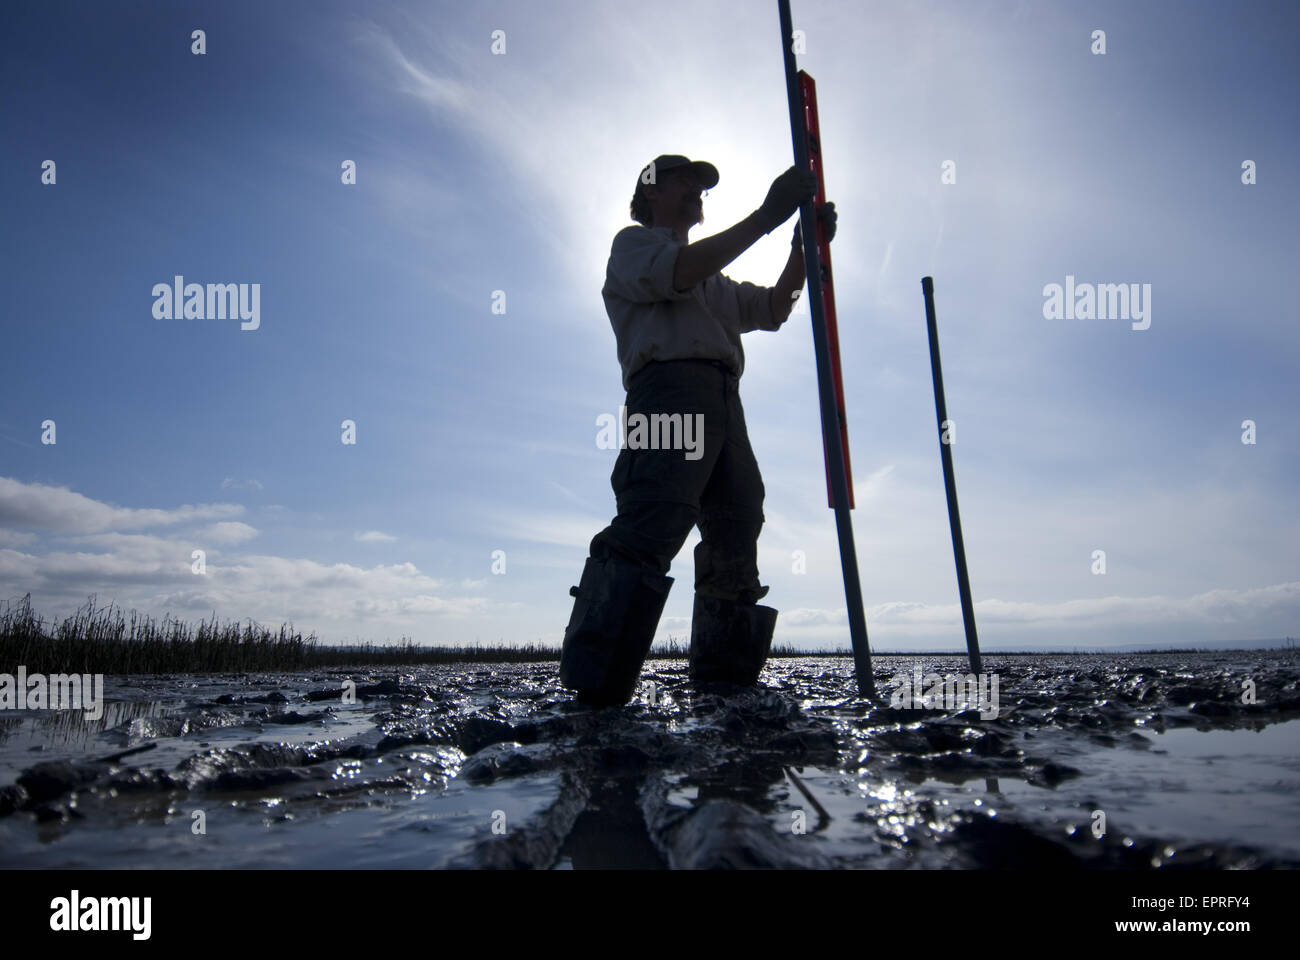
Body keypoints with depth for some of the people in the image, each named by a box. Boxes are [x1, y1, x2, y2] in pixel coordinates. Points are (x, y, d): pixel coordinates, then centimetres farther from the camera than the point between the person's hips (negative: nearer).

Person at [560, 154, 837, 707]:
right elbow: (679, 271, -6)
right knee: (651, 525, -26)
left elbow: (775, 308, 33)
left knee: (734, 542, 1)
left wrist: (805, 244, 21)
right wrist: (765, 216, -5)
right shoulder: (633, 242, 16)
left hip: (724, 405, 9)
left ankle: (725, 687, 4)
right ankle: (593, 687, -31)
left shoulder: (716, 282, 39)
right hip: (670, 387, -8)